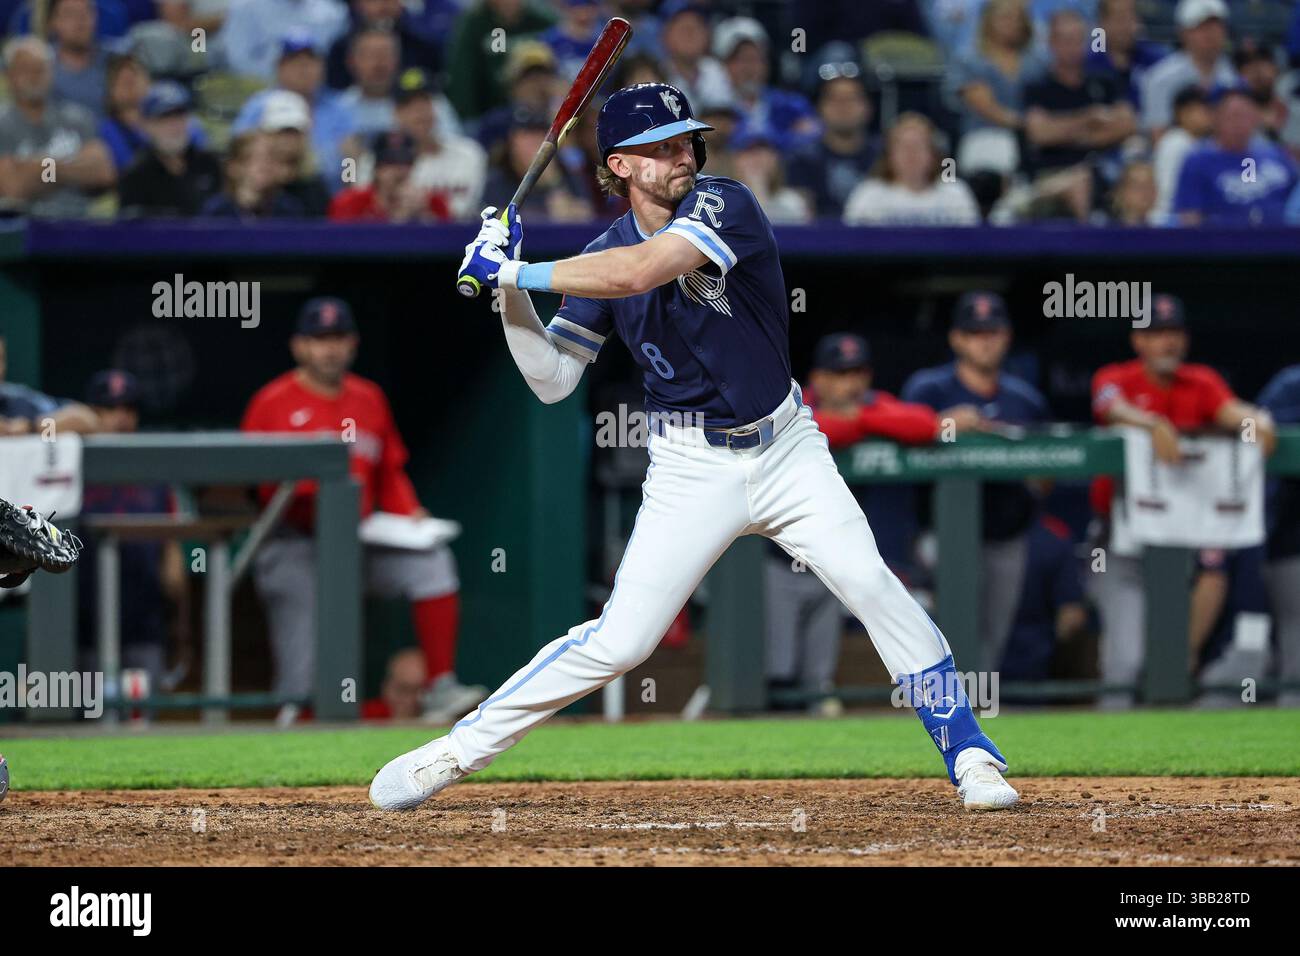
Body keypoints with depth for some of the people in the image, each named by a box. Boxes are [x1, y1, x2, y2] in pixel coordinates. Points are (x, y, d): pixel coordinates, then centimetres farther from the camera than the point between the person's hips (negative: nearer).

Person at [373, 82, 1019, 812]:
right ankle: (457, 750, 5)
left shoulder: (725, 206, -14)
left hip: (786, 449, -1)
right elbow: (552, 381, -2)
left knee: (872, 585, -17)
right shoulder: (603, 256, -3)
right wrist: (508, 288, -14)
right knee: (620, 640, -6)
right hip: (692, 470, 1)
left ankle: (970, 757, -6)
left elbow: (640, 270, -31)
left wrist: (516, 272, -26)